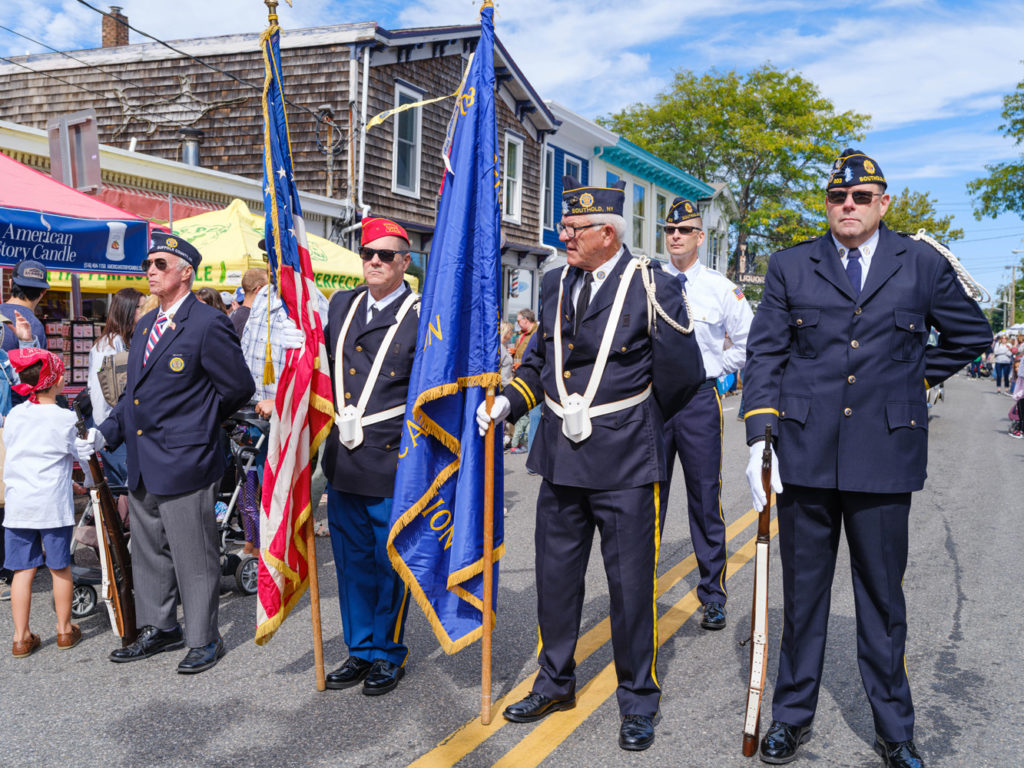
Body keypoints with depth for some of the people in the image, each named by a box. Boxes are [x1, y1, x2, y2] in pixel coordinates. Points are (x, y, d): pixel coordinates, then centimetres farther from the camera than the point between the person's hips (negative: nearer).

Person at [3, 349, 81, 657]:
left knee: (23, 569, 7)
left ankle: (21, 637, 11)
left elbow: (9, 449, 14)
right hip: (54, 504, -3)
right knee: (60, 567, 9)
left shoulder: (14, 415, 4)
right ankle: (65, 629, 21)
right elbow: (74, 458, 0)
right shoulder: (65, 418, -9)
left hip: (17, 504, 3)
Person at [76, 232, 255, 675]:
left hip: (184, 464, -8)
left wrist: (198, 422, 2)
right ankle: (159, 628, 35)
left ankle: (204, 639, 18)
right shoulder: (144, 326, 14)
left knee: (194, 557, 3)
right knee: (147, 552, 19)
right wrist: (105, 434, 7)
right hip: (142, 466, 9)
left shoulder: (208, 324, -12)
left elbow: (238, 388, -9)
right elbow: (133, 394, 19)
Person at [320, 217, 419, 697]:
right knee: (351, 561, 15)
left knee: (389, 561, 6)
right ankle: (360, 650, 30)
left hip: (392, 462, -5)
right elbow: (324, 365, 23)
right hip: (342, 459, 6)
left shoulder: (422, 316, -7)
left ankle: (388, 655, 24)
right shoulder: (341, 305, 11)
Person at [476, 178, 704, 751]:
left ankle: (638, 699, 26)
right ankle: (556, 684, 35)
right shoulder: (557, 285, 8)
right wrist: (509, 401, 1)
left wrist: (632, 422, 4)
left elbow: (683, 376, -6)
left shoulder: (653, 289, -9)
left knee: (631, 583, 7)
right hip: (560, 458, 6)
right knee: (555, 574, 15)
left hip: (626, 465, -5)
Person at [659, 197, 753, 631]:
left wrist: (717, 369, 3)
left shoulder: (720, 288, 2)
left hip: (700, 400, -1)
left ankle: (713, 595, 15)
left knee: (705, 499, 3)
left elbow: (750, 343, 10)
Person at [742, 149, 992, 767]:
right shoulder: (791, 267, 5)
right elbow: (765, 353, 2)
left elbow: (972, 333, 17)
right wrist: (759, 437, -6)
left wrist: (918, 378, 9)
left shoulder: (922, 264, 5)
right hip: (805, 453, 1)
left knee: (883, 596, 9)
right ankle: (794, 715, 26)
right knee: (802, 593, 11)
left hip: (885, 455, 0)